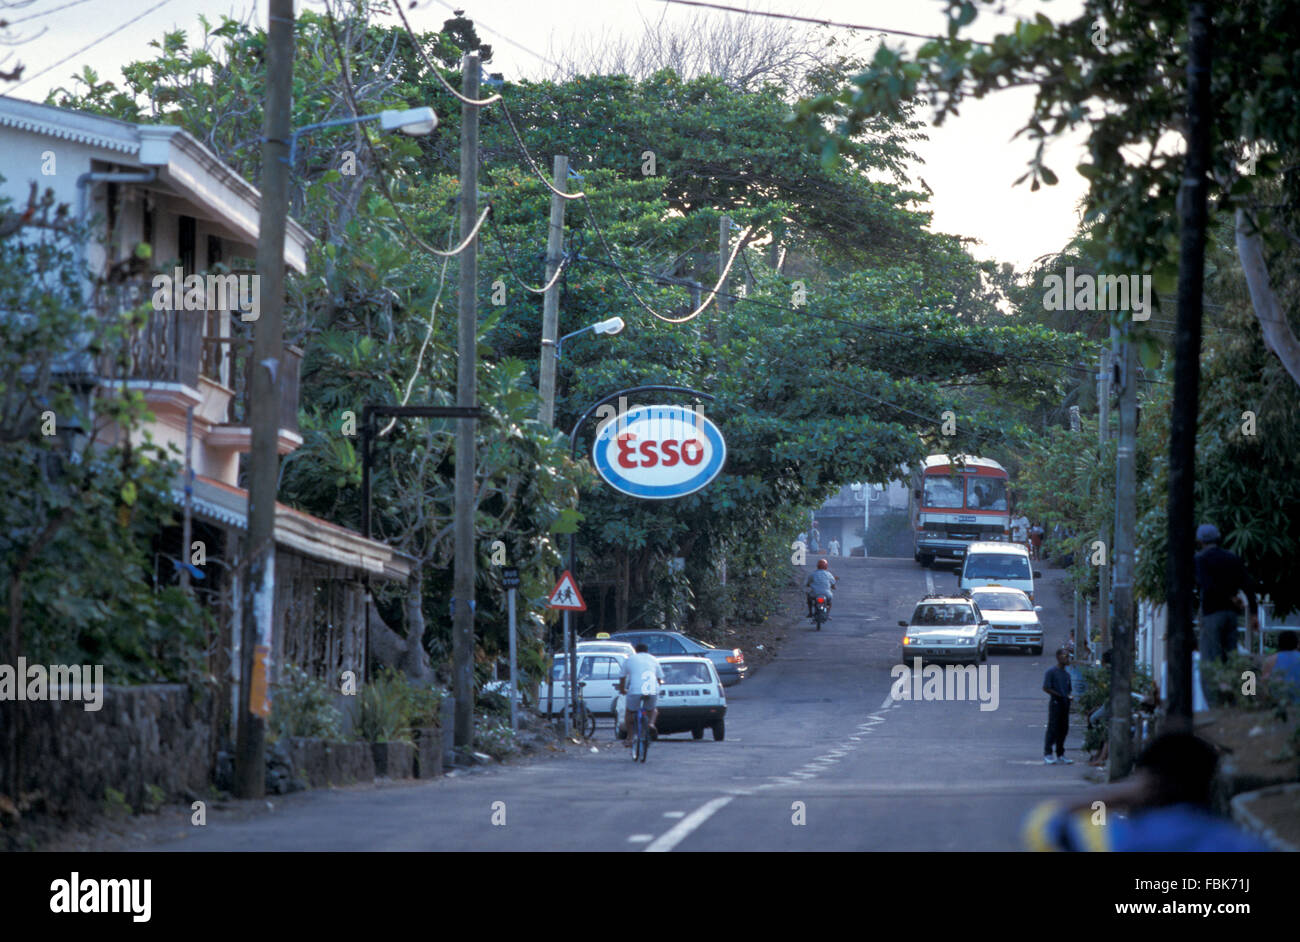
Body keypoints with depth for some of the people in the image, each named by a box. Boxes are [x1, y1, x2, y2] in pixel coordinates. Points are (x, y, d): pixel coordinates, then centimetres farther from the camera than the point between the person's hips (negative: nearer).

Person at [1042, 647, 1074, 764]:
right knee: (1053, 729, -7)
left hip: (1065, 703, 7)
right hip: (1055, 702, -7)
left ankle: (1060, 755, 14)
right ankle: (1047, 754, -2)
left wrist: (1069, 696, 1)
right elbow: (1045, 688, -12)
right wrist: (1058, 695, -17)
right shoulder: (1051, 672, -7)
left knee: (1063, 729, 7)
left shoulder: (1067, 674, 16)